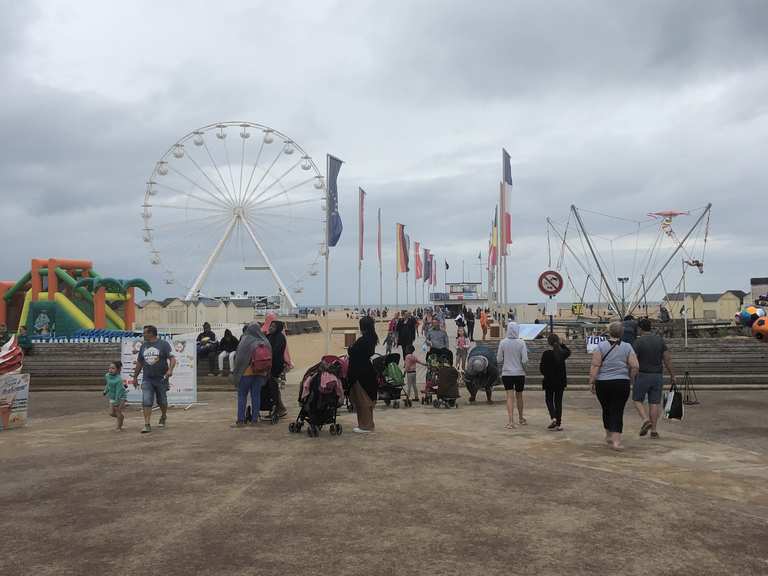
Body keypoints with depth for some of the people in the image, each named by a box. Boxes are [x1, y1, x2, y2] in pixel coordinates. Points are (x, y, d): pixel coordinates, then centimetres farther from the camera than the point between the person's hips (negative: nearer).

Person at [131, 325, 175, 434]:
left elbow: (172, 358, -12)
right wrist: (135, 377, 18)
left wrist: (170, 370, -29)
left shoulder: (164, 344, -5)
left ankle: (163, 417, 38)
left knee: (162, 401, 12)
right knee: (146, 402, -9)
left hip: (161, 378, -3)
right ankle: (147, 425, -9)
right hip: (147, 379, 3)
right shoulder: (143, 346, 9)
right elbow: (139, 363, 17)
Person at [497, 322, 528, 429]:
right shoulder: (521, 343, -8)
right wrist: (523, 368, 10)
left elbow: (499, 360, -1)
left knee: (510, 397, -1)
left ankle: (511, 421, -11)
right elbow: (524, 360, -10)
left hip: (506, 373, 0)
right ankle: (521, 418, 32)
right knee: (519, 396, 16)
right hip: (519, 373, 0)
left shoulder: (502, 343, -5)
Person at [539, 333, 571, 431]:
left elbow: (542, 368, -10)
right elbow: (568, 351, 22)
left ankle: (553, 417, -9)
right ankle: (558, 423, 12)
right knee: (558, 401, 12)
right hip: (561, 381, 3)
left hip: (549, 381, -3)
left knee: (549, 399, 13)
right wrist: (561, 344, 14)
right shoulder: (562, 353, -4)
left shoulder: (546, 354, -16)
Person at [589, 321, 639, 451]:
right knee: (617, 411, 0)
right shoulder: (627, 347, 1)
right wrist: (630, 379, 12)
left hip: (603, 383, 0)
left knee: (606, 409, 17)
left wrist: (591, 382, -3)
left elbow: (595, 366, -8)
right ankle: (616, 441, -10)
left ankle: (608, 435, 33)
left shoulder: (601, 346, -3)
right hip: (622, 384, 0)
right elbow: (635, 366, -3)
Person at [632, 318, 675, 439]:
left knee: (637, 400, 10)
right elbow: (667, 359, 2)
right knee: (654, 403, 7)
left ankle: (646, 420, -12)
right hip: (658, 375, 4)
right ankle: (654, 430, 7)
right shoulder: (660, 339, 3)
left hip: (643, 375, -4)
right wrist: (672, 375, 8)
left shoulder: (638, 342, -10)